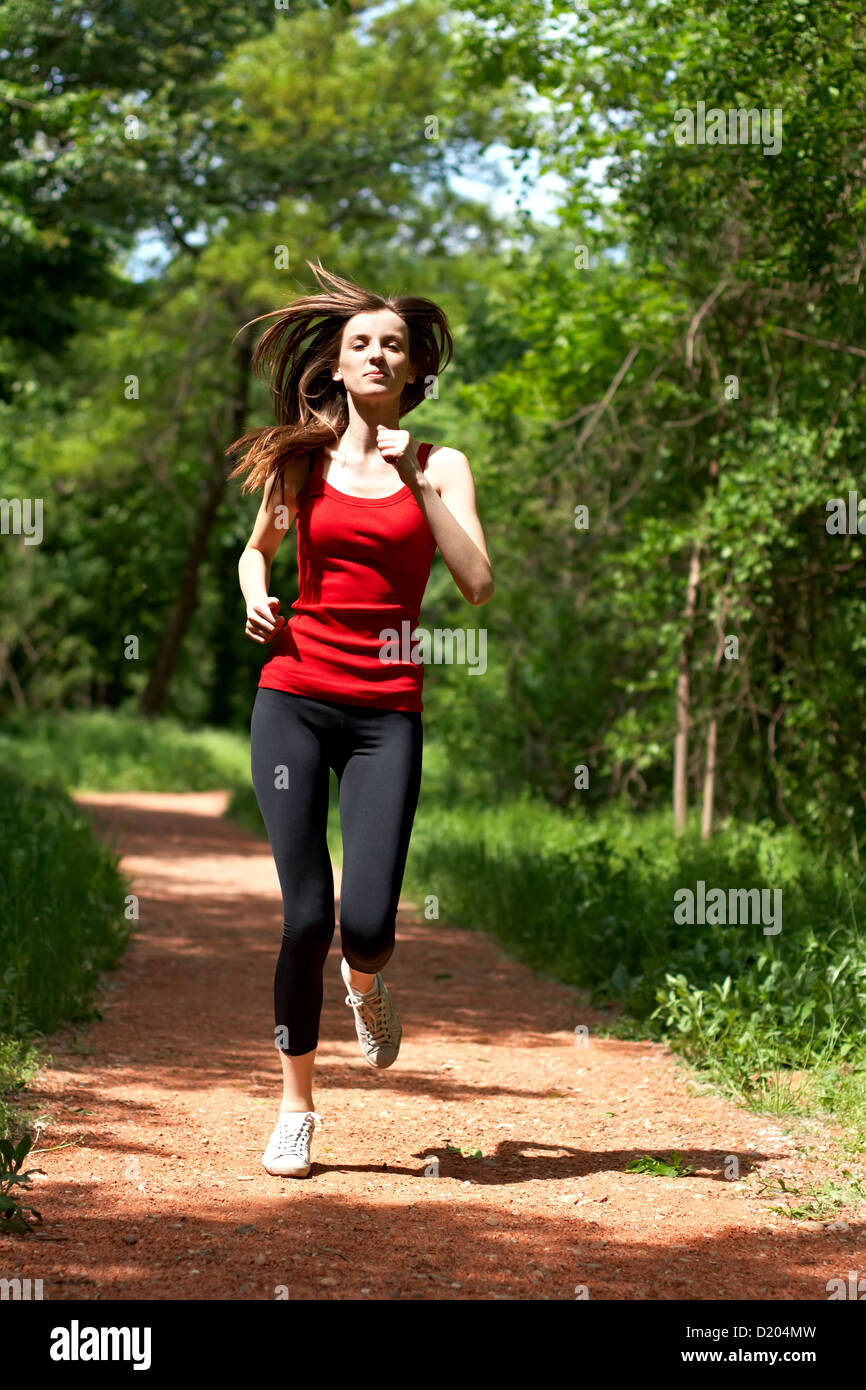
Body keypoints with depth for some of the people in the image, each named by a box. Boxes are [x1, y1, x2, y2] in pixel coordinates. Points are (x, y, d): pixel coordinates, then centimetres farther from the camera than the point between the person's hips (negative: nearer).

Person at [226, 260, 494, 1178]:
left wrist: (417, 481, -8)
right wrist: (255, 598, 3)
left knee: (367, 922, -11)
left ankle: (365, 984, 29)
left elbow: (477, 585, -6)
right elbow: (256, 549, 24)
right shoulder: (301, 457, 8)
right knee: (306, 914, -6)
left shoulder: (436, 465, 6)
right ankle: (296, 1107, 12)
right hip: (294, 698, 0)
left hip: (387, 713, 0)